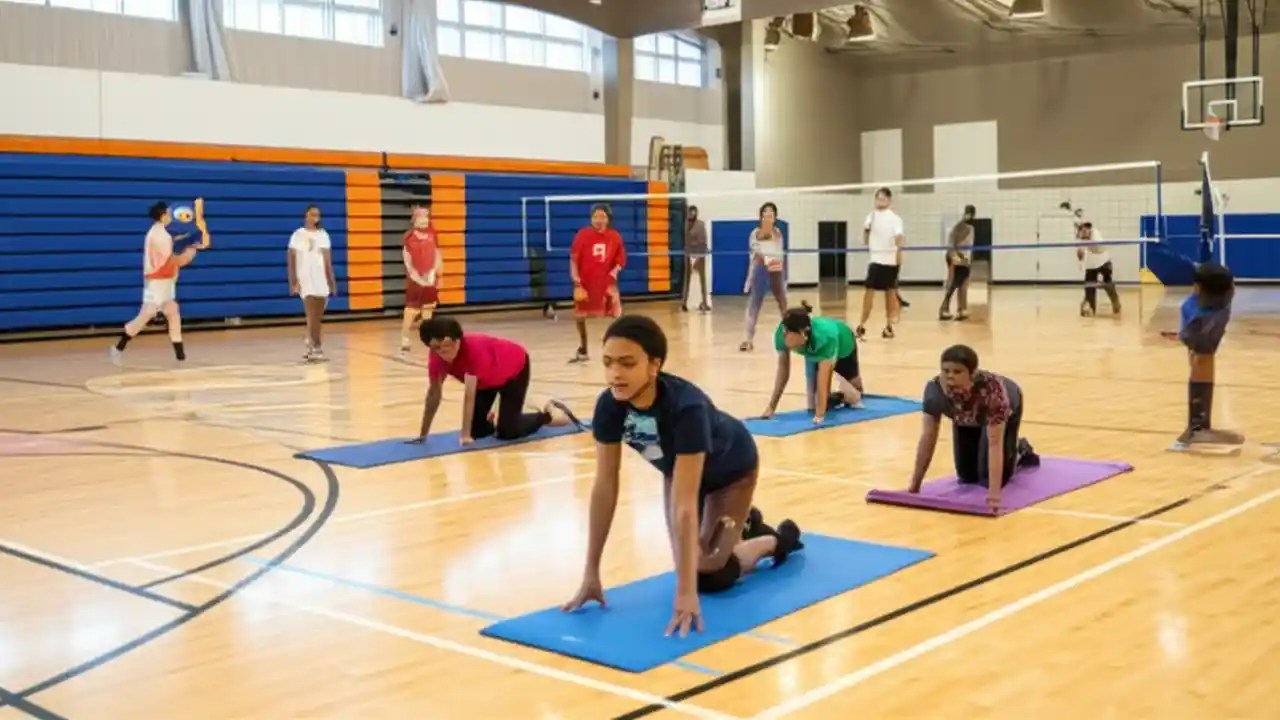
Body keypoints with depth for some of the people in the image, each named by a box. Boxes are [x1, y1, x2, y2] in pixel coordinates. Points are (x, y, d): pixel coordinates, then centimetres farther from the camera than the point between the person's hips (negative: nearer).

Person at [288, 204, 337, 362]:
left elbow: (328, 259, 13)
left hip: (321, 279, 5)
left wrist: (331, 279, 9)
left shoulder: (323, 234, 11)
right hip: (305, 279, -5)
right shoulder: (298, 235, -1)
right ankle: (316, 349, -14)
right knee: (312, 316, -12)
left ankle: (311, 347, 15)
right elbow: (291, 259, -3)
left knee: (317, 316, 5)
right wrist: (293, 281, -10)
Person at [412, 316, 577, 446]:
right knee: (476, 430, -5)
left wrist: (465, 435, -43)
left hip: (515, 369, -6)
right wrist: (423, 435, -16)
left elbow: (469, 395, -42)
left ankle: (548, 414, 11)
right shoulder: (437, 358, -24)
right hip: (488, 379, 6)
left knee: (507, 431, -14)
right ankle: (494, 420, 29)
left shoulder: (474, 348, -42)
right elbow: (434, 393, -16)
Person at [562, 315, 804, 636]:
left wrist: (686, 593, -47)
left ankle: (777, 538, 16)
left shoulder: (686, 407, -44)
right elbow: (605, 486, -25)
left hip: (730, 469, -5)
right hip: (678, 467, 5)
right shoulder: (609, 405, -30)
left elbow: (685, 505, -46)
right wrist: (591, 574, -24)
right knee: (691, 564, 6)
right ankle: (744, 524, 37)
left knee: (711, 576, -13)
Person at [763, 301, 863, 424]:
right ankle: (837, 398, 27)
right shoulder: (782, 335, -39)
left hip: (843, 347, -2)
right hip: (813, 353, 2)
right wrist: (771, 406, -33)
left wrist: (819, 415, -50)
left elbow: (823, 379, -47)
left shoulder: (824, 337, -50)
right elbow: (783, 370, -31)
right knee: (814, 405, -4)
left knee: (855, 398, 15)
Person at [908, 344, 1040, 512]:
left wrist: (994, 491, -51)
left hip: (1004, 413, -3)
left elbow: (994, 443, -45)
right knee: (968, 477, 5)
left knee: (987, 479, -11)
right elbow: (928, 437, -30)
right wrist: (915, 486, -30)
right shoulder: (934, 389, -35)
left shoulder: (992, 389, -45)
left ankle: (1020, 451, 18)